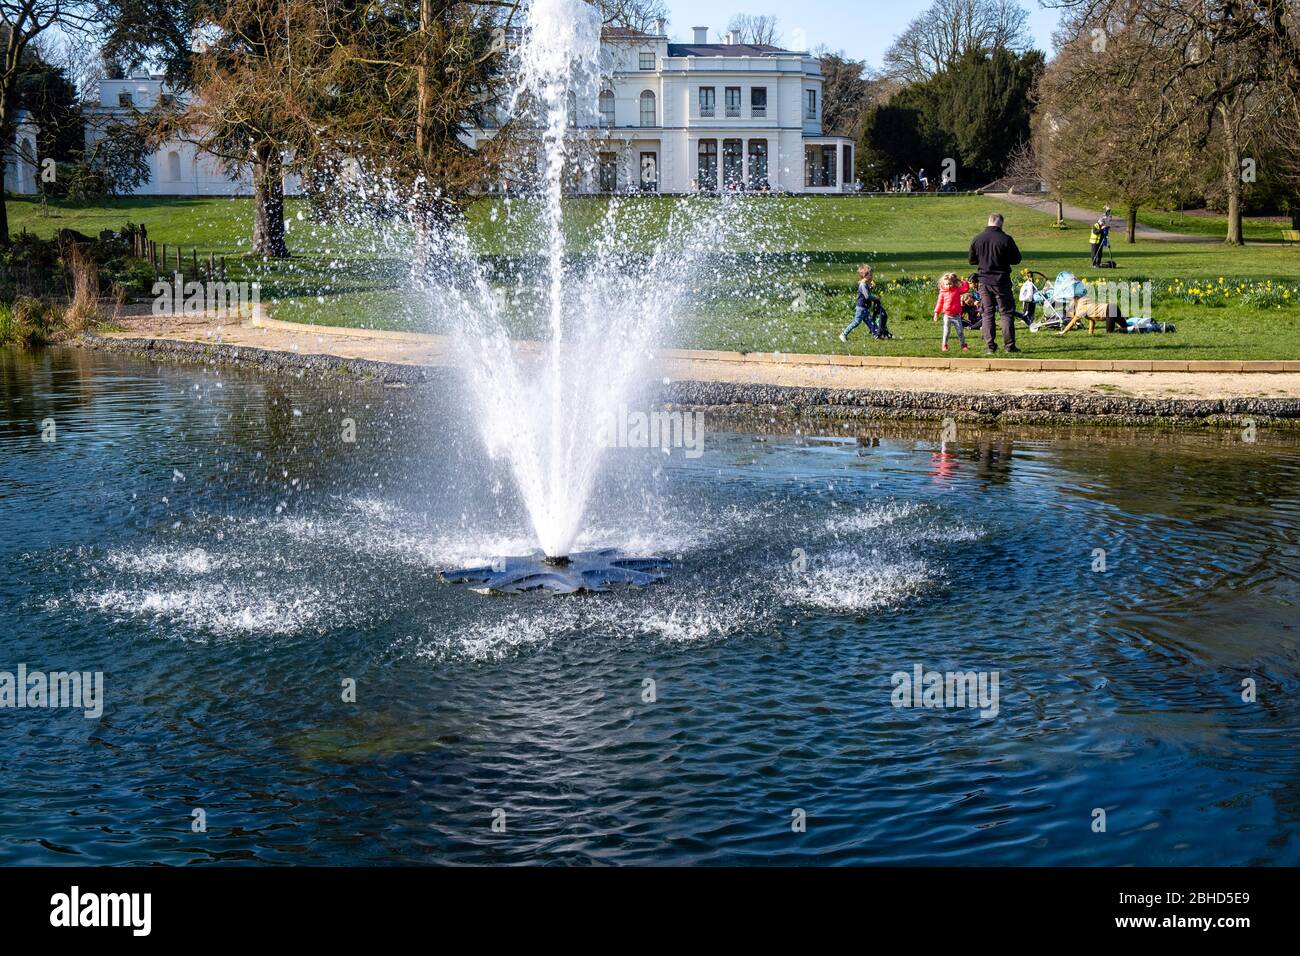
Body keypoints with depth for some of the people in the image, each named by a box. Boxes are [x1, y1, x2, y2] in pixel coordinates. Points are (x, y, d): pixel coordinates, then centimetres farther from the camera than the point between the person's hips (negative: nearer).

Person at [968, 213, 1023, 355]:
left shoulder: (977, 239, -1)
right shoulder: (1006, 239, -12)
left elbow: (972, 260, 8)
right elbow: (1016, 259, -4)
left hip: (984, 281, 3)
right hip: (1001, 281, -3)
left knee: (987, 313, 8)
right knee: (1007, 312, 5)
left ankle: (989, 346, 5)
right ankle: (1010, 345, 2)